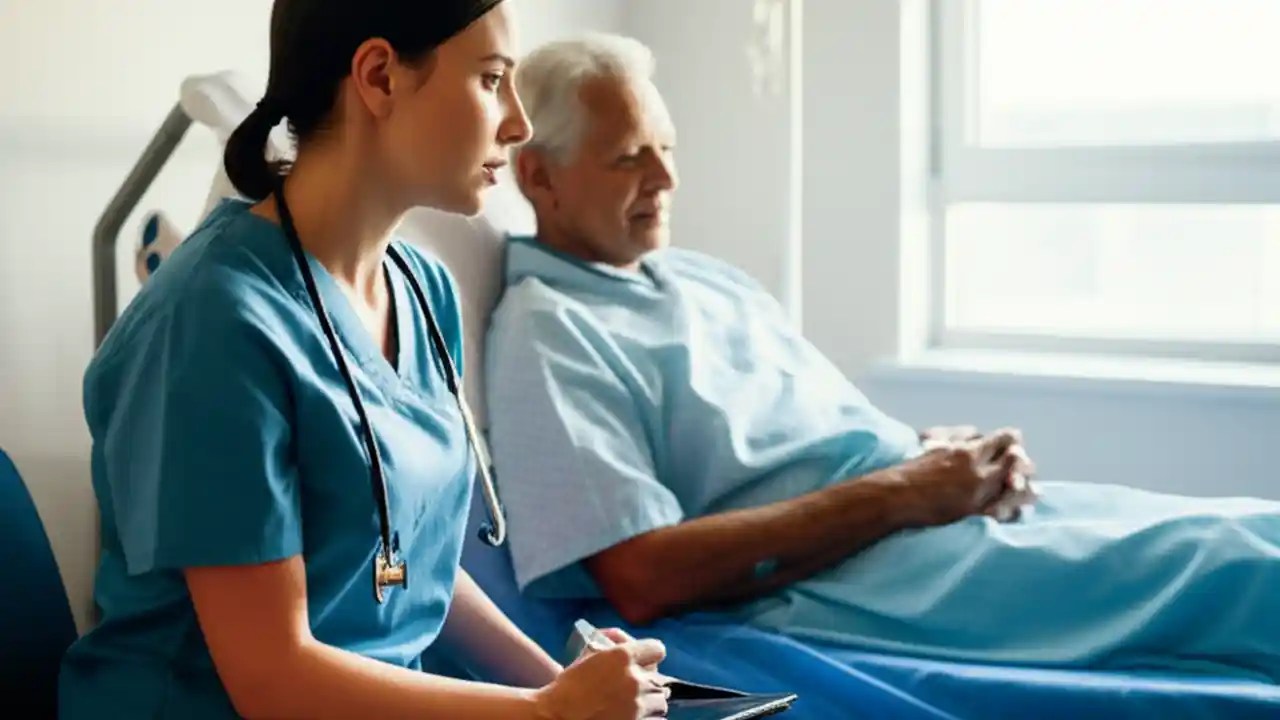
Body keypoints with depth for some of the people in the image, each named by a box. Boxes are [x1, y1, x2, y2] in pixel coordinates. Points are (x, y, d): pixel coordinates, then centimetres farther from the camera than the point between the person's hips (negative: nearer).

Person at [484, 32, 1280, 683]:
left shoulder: (713, 280, 22)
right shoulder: (548, 331, -4)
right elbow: (642, 577, -16)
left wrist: (948, 453, -1)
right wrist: (899, 494, -15)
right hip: (844, 575, -8)